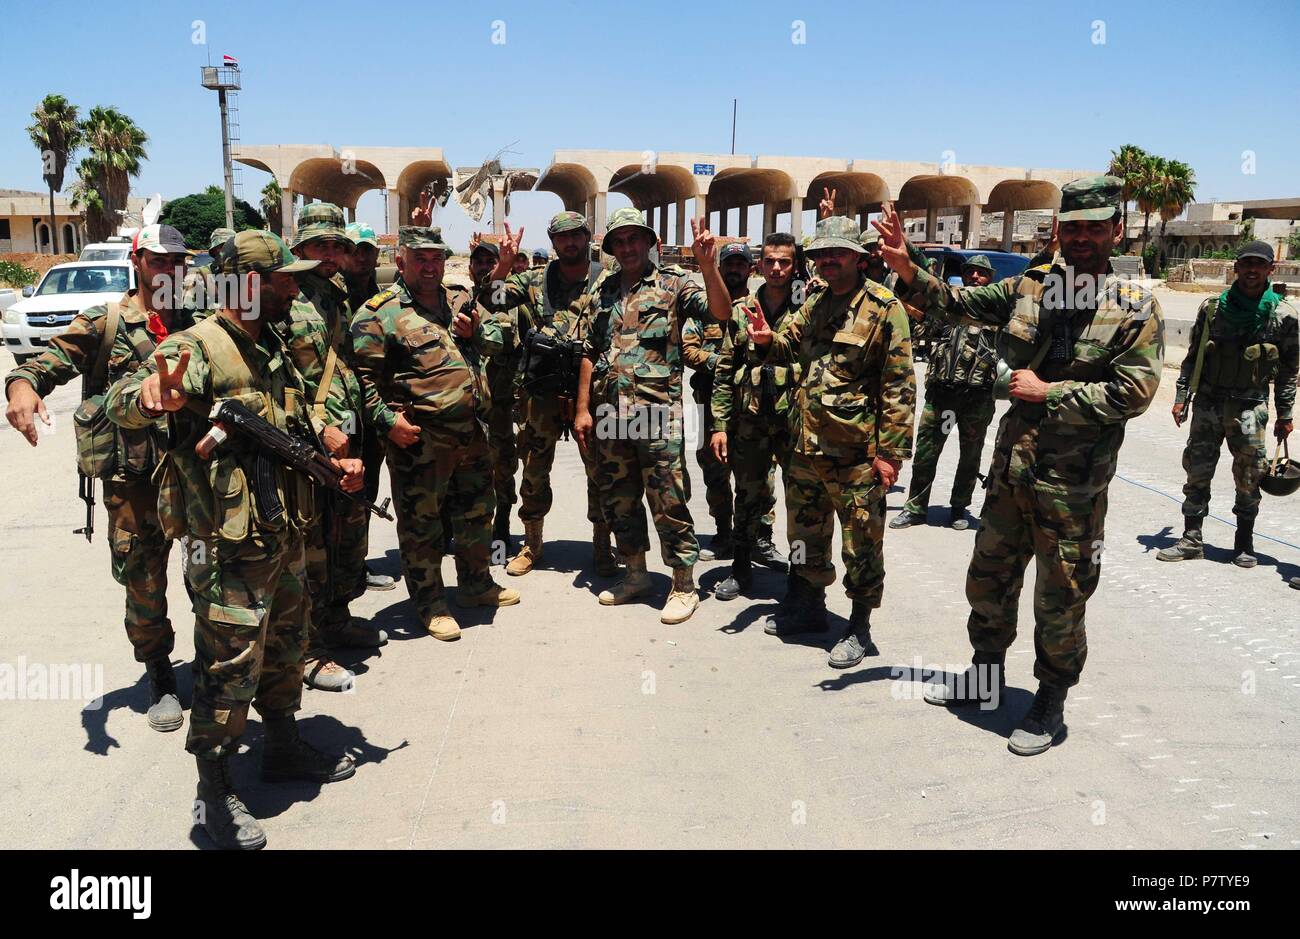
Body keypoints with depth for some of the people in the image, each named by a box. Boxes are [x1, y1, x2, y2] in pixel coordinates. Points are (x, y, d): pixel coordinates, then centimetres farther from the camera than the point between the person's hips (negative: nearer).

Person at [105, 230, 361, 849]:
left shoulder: (274, 350, 11)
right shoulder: (196, 350, -15)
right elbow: (119, 404, -29)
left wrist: (335, 461, 6)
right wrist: (153, 398, -52)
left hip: (284, 537, 9)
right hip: (230, 549, -9)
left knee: (286, 645, 21)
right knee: (229, 669, -1)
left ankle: (283, 747, 40)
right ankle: (214, 795, 15)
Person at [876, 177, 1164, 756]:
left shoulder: (1137, 310, -8)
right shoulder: (1030, 287, 4)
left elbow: (1132, 393, -15)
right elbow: (957, 305, 7)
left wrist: (1046, 393, -15)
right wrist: (906, 268, -8)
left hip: (1073, 485, -5)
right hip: (1010, 467, 5)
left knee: (1059, 601, 7)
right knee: (988, 580, 18)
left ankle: (1049, 703, 28)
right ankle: (986, 677, 39)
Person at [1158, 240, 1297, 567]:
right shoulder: (1213, 308, 3)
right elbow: (1192, 357, 9)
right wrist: (1181, 397, 4)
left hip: (1250, 408, -1)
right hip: (1208, 404, 2)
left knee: (1248, 479, 5)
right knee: (1197, 473, 4)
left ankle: (1245, 543, 21)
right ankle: (1192, 539, 14)